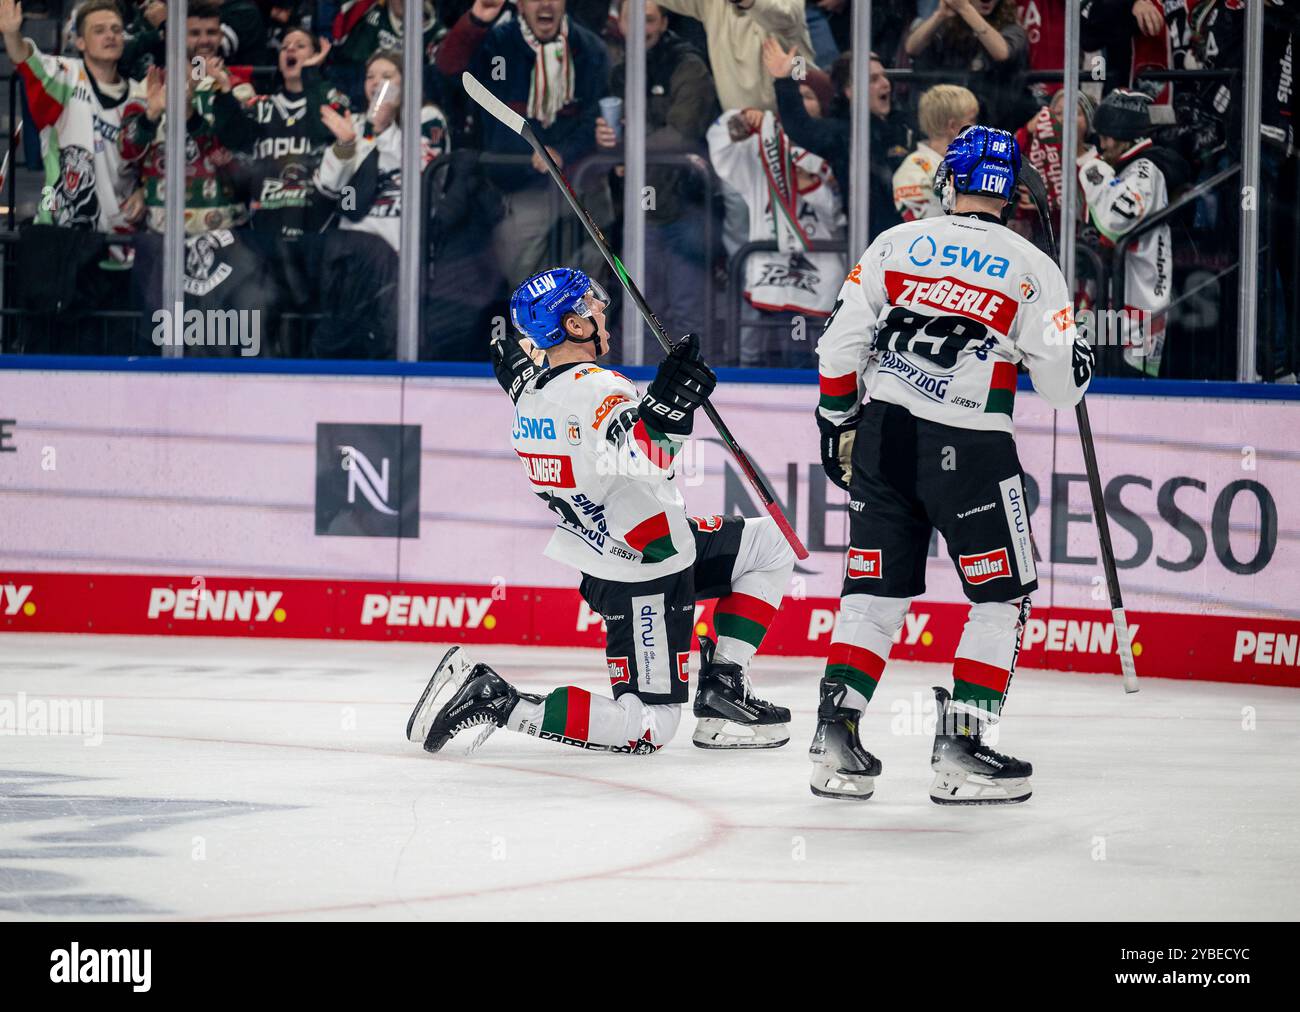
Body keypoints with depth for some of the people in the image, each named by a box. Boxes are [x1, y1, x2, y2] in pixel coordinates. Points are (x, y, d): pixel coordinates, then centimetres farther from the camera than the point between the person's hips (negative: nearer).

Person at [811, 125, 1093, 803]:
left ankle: (835, 735, 6)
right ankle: (959, 748, 2)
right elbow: (1063, 384, -2)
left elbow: (841, 343, 5)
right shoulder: (1031, 270, -2)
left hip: (883, 440, 4)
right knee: (1003, 598, 9)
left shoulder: (895, 245, 5)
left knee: (875, 592, 14)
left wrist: (839, 423, 18)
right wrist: (1078, 361, 21)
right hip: (969, 453, -4)